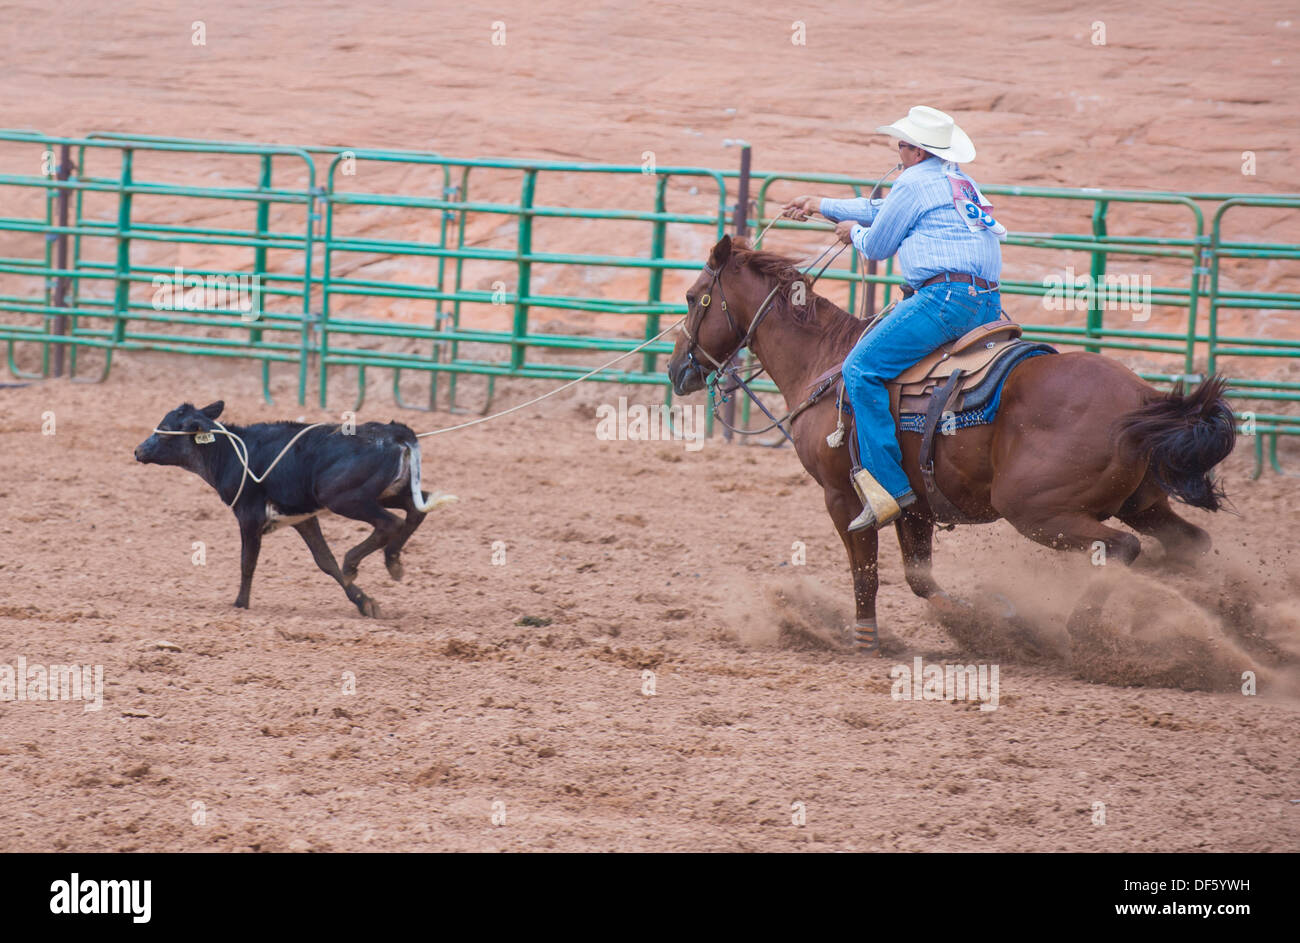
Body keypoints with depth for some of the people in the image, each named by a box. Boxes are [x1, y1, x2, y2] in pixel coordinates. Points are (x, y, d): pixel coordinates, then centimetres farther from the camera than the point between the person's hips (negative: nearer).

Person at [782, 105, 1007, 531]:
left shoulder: (914, 182, -4)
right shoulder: (962, 182, 26)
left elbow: (877, 246, 4)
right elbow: (884, 210, 39)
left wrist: (855, 232, 28)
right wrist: (822, 206, 48)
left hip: (945, 296, -10)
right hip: (987, 303, 10)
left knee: (861, 369, -11)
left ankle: (888, 484, -21)